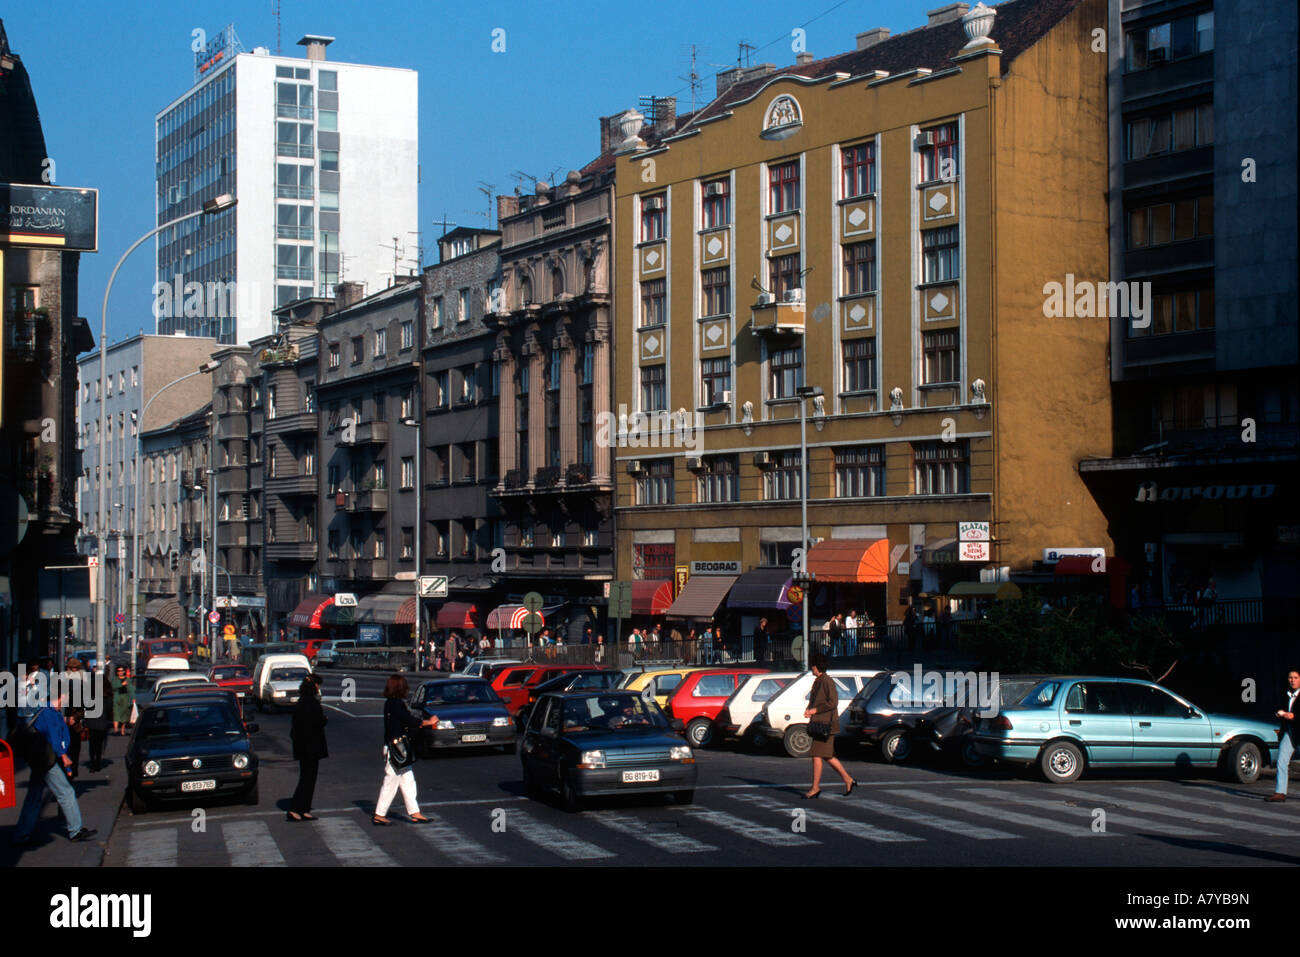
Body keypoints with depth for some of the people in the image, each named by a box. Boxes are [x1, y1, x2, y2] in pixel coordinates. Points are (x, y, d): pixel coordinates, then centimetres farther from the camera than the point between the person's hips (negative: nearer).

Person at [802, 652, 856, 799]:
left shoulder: (827, 681, -13)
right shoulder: (818, 681, 17)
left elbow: (833, 702, -20)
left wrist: (815, 710, -18)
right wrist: (810, 711, 8)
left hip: (825, 724, -10)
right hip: (819, 724, 10)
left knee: (817, 755, -7)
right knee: (828, 757, 12)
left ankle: (815, 788, -2)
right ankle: (848, 780, 18)